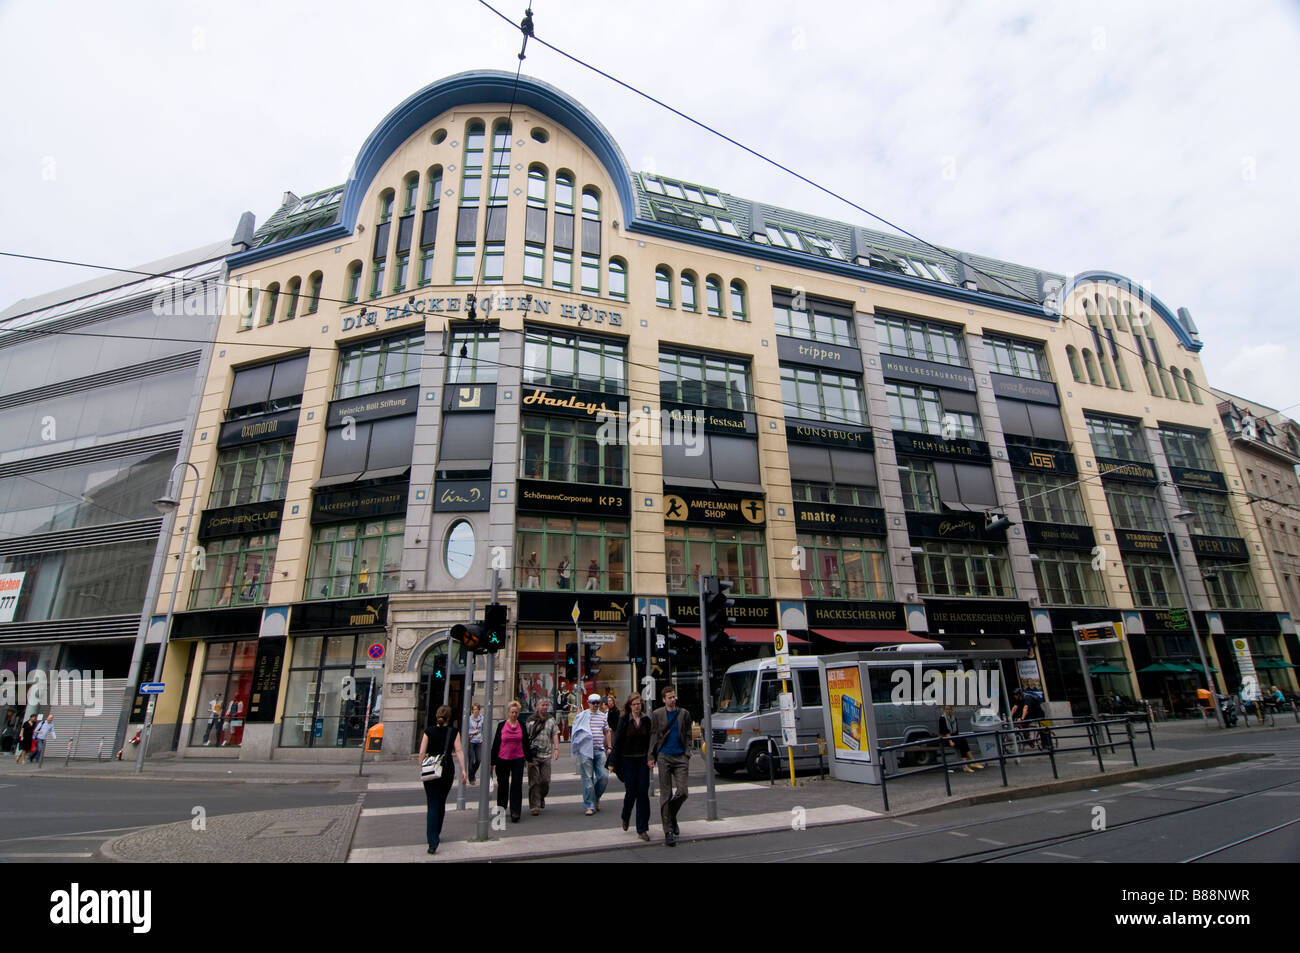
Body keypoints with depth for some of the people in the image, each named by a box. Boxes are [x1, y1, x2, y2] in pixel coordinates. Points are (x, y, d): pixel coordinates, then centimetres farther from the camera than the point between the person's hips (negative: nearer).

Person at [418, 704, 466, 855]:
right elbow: (459, 751, -9)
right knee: (441, 803, 19)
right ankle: (436, 834, 35)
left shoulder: (429, 732, -2)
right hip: (447, 771, 1)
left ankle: (433, 842, -10)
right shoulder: (453, 732, -2)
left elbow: (422, 753, -5)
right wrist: (463, 770, -9)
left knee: (433, 806, 1)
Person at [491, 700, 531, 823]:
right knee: (503, 785, 12)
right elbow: (495, 743, 3)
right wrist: (492, 761, 3)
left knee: (517, 785, -6)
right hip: (502, 760, 0)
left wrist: (529, 758, 11)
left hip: (518, 760, 0)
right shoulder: (501, 725, 0)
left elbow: (526, 743, 10)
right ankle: (501, 809, 32)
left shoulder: (522, 725, 4)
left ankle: (515, 812, -3)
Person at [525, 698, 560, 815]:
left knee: (546, 781, 3)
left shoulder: (551, 720, 9)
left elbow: (555, 734, 7)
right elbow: (525, 737, 4)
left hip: (546, 755, 2)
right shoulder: (531, 720, 1)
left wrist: (556, 748, -6)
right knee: (534, 781, -2)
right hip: (533, 756, -2)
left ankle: (541, 798, 31)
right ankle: (534, 806, 6)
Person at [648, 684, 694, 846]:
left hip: (680, 757, 2)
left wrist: (687, 755, 2)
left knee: (682, 792, -3)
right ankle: (668, 832, 10)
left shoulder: (684, 713, 8)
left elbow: (688, 736, 12)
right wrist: (650, 757, -1)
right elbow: (653, 736, 5)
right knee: (666, 795, 0)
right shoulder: (657, 714, 2)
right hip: (664, 757, -2)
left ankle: (671, 816, 26)